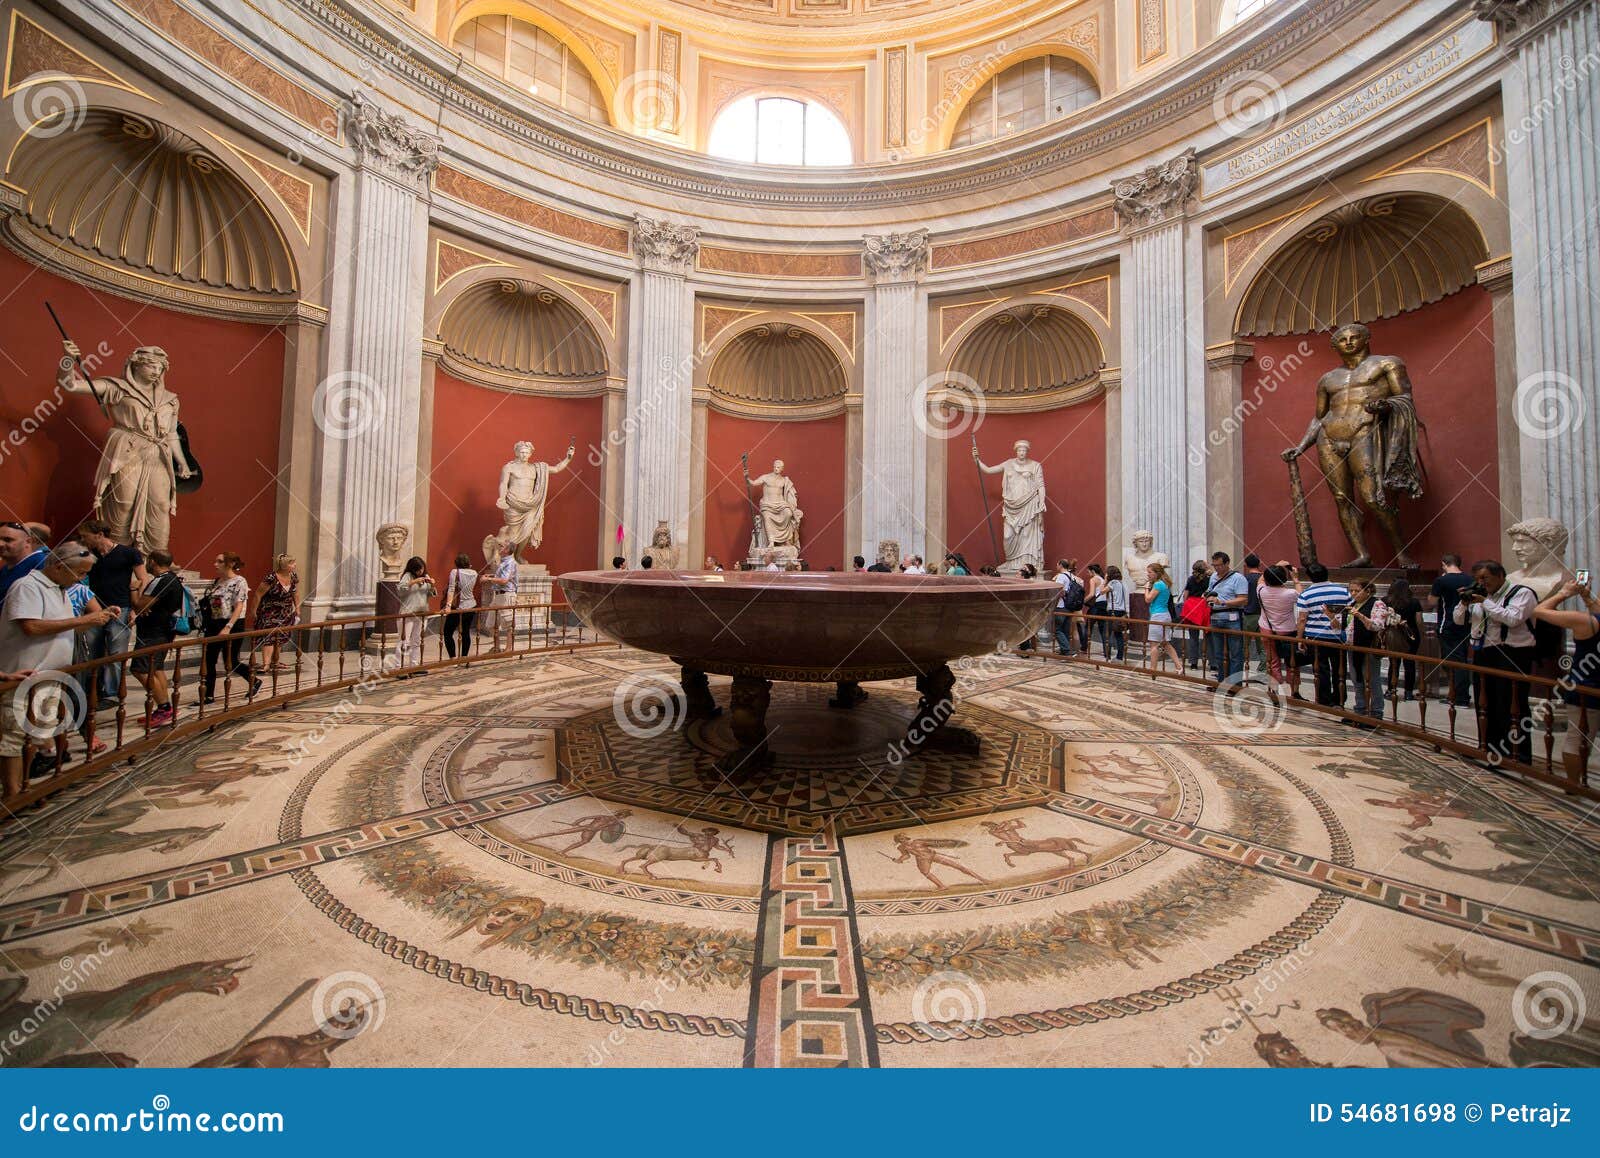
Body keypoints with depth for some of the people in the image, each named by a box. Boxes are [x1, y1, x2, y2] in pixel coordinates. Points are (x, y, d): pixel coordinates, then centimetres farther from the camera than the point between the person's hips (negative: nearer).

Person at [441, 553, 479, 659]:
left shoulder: (455, 572, -10)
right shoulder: (474, 573, 3)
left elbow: (451, 589, -21)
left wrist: (448, 605, -28)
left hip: (458, 608, -5)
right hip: (471, 607, 5)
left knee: (448, 633, 4)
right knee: (466, 632, 16)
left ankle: (453, 659, -3)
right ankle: (464, 658, 20)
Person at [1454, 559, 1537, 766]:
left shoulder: (1521, 593, -4)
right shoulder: (1479, 594, 14)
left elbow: (1513, 618, -20)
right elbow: (1458, 620, 16)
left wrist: (1485, 602, -15)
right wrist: (1464, 603, 0)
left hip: (1511, 655, -7)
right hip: (1483, 654, 7)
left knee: (1512, 708, -4)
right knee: (1485, 705, 13)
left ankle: (1520, 757, 4)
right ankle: (1491, 750, 24)